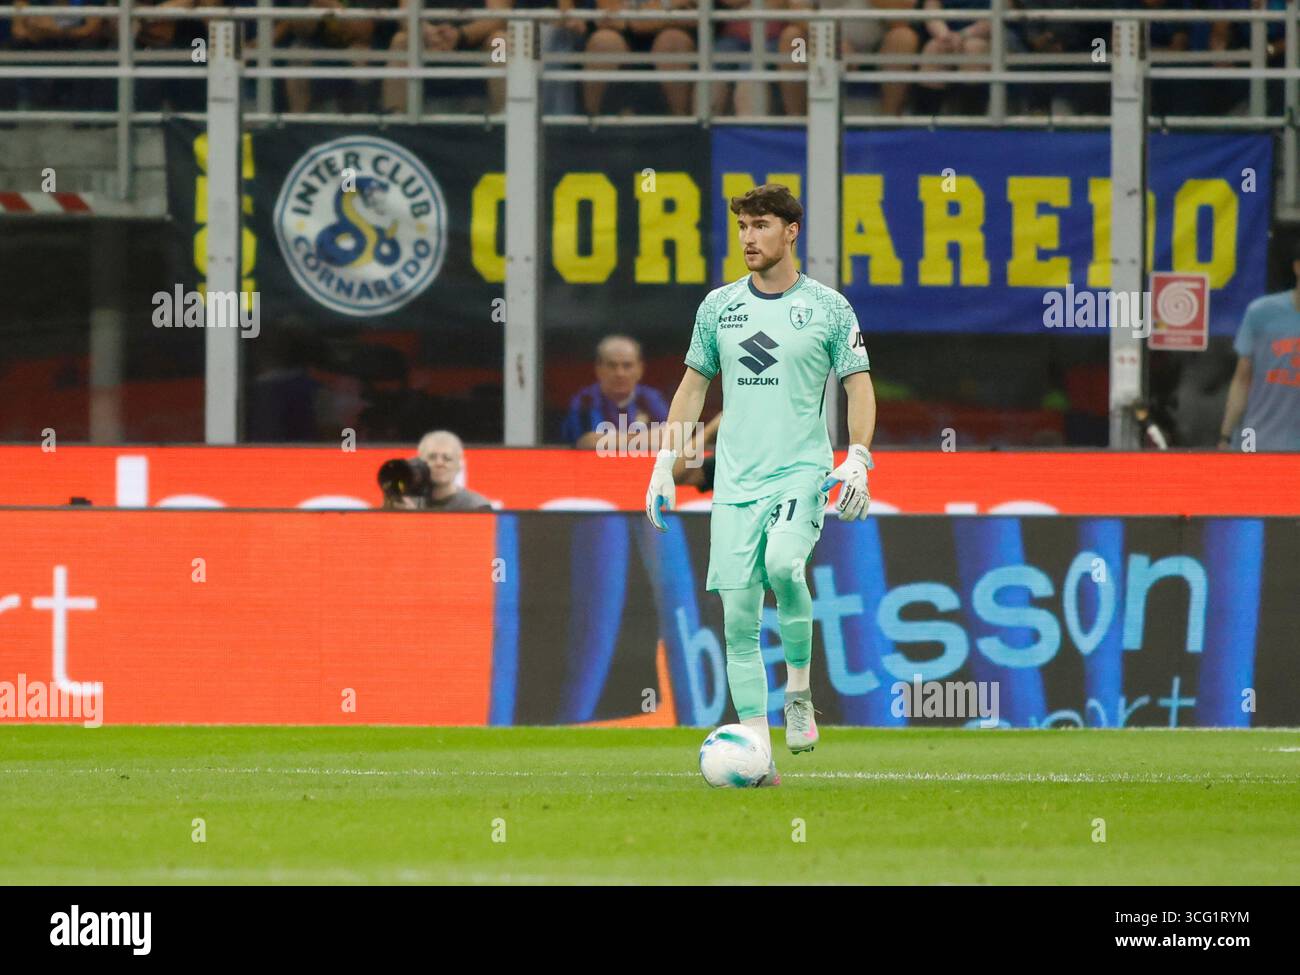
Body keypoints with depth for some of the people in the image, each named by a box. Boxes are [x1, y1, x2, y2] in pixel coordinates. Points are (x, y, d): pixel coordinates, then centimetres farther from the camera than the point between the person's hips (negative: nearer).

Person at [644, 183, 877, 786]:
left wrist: (858, 460, -10)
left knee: (782, 563, -31)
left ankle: (799, 686, -8)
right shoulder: (718, 306, 10)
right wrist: (665, 464, 11)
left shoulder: (828, 308, 2)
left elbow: (859, 386, 3)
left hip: (803, 471, -3)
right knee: (738, 618, -4)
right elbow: (693, 385, 18)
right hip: (735, 481, 3)